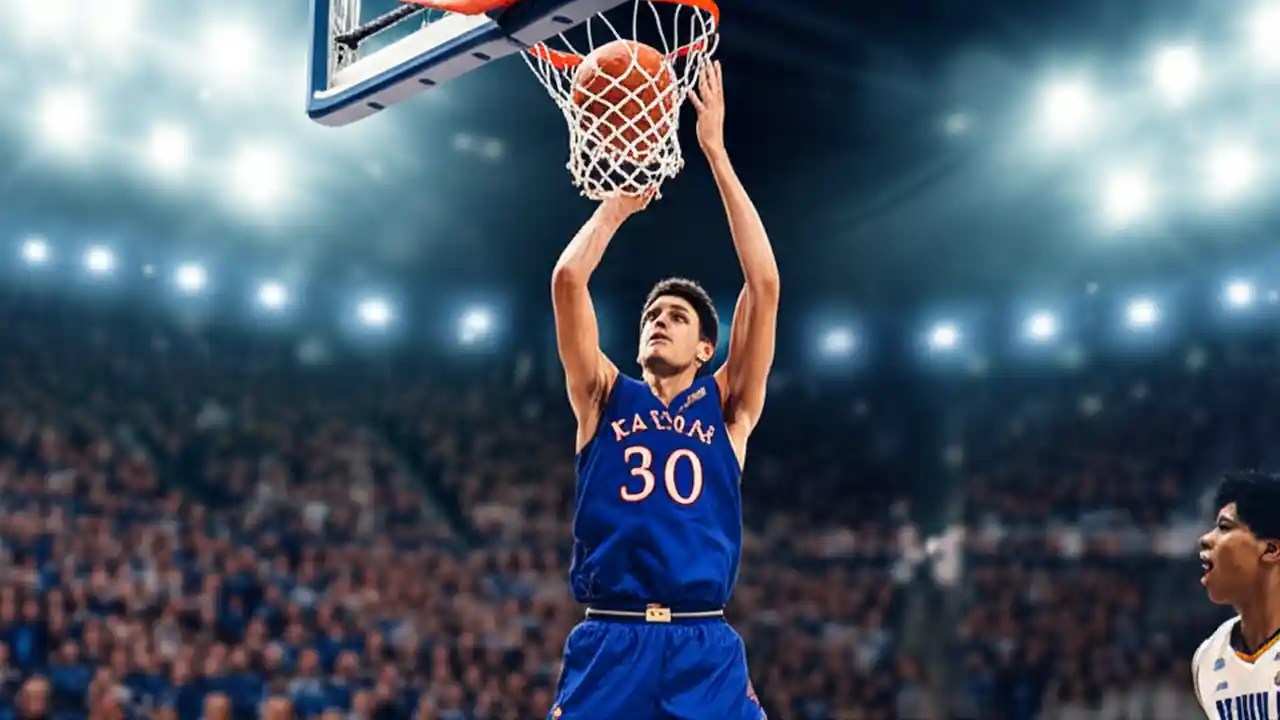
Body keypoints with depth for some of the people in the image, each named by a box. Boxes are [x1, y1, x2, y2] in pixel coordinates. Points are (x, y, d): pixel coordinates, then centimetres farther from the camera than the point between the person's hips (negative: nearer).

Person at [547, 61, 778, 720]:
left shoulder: (727, 408, 11)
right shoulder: (605, 399, 13)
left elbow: (764, 284, 2)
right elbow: (568, 280, 2)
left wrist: (717, 155, 3)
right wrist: (621, 199, 12)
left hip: (705, 650, 0)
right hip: (608, 646, 0)